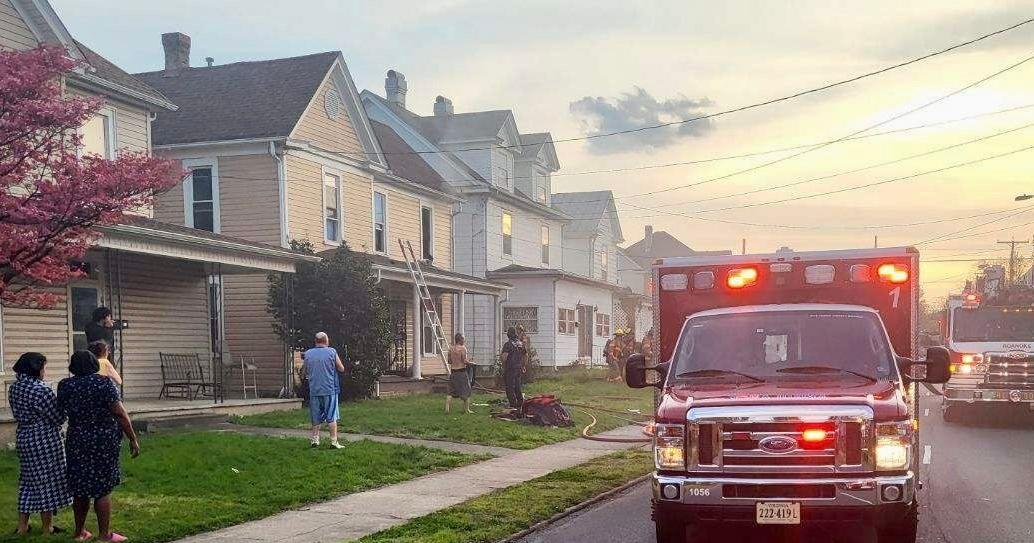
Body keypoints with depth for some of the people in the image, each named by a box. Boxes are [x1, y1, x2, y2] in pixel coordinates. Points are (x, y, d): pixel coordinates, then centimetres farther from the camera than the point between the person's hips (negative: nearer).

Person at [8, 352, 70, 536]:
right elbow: (58, 418, -15)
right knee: (47, 480, 3)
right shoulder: (41, 390, -20)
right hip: (44, 440, -8)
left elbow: (18, 414, 14)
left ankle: (22, 526, 20)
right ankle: (47, 527, 11)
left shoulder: (13, 388, 5)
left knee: (28, 479, 16)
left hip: (23, 437, 8)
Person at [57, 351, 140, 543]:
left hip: (77, 441, 4)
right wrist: (133, 439, -7)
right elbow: (120, 414, -13)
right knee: (103, 489, 2)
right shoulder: (104, 383, -11)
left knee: (80, 487, 14)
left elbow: (62, 411, 14)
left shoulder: (64, 386, 0)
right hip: (105, 440, -3)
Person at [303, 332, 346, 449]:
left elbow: (306, 373, 11)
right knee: (332, 416, 0)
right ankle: (334, 441, -2)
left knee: (316, 417, 12)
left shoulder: (308, 354, 2)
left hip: (314, 390, 2)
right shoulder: (332, 352, -5)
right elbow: (341, 369, 2)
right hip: (330, 389, -2)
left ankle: (315, 439, 12)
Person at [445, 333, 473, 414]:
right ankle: (466, 409, 8)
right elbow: (465, 361, -15)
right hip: (462, 372, -6)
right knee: (466, 391, 5)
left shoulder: (450, 349, 7)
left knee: (451, 392, 9)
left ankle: (447, 408, 1)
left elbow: (449, 361, 11)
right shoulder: (462, 348, -11)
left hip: (453, 372, 6)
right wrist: (470, 363, 3)